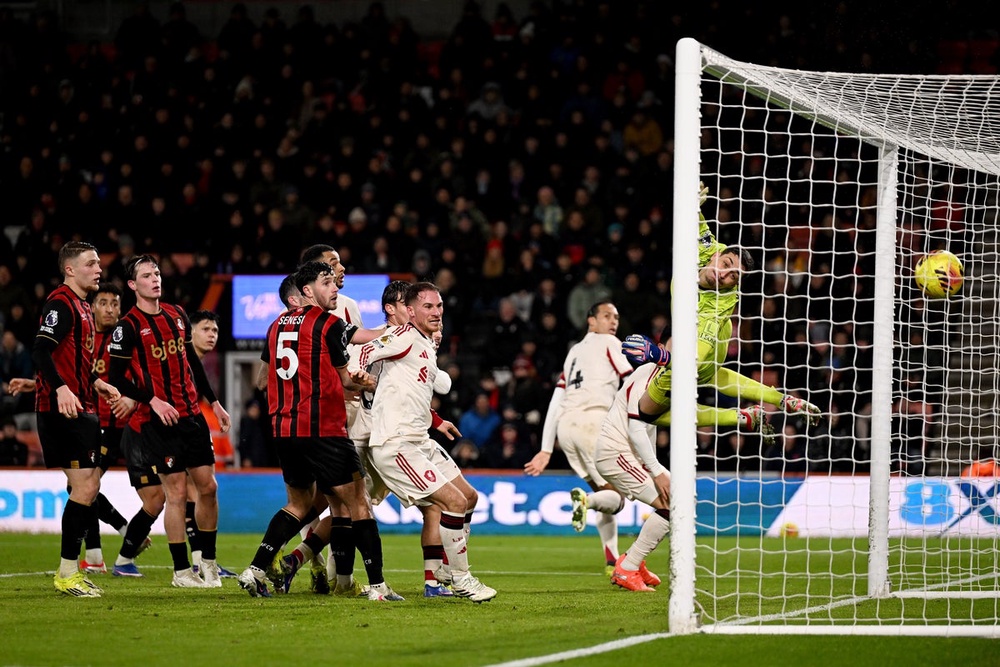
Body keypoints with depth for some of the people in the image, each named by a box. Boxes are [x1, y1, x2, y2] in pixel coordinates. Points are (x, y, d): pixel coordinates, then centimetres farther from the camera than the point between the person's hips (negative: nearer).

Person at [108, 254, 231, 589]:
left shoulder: (177, 315, 11)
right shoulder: (128, 326, -8)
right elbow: (117, 376, -10)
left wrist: (214, 402, 19)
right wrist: (153, 400, -18)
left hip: (191, 414, 6)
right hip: (156, 421, -6)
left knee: (208, 486, 5)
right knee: (177, 492, -7)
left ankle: (208, 562, 19)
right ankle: (181, 571, 1)